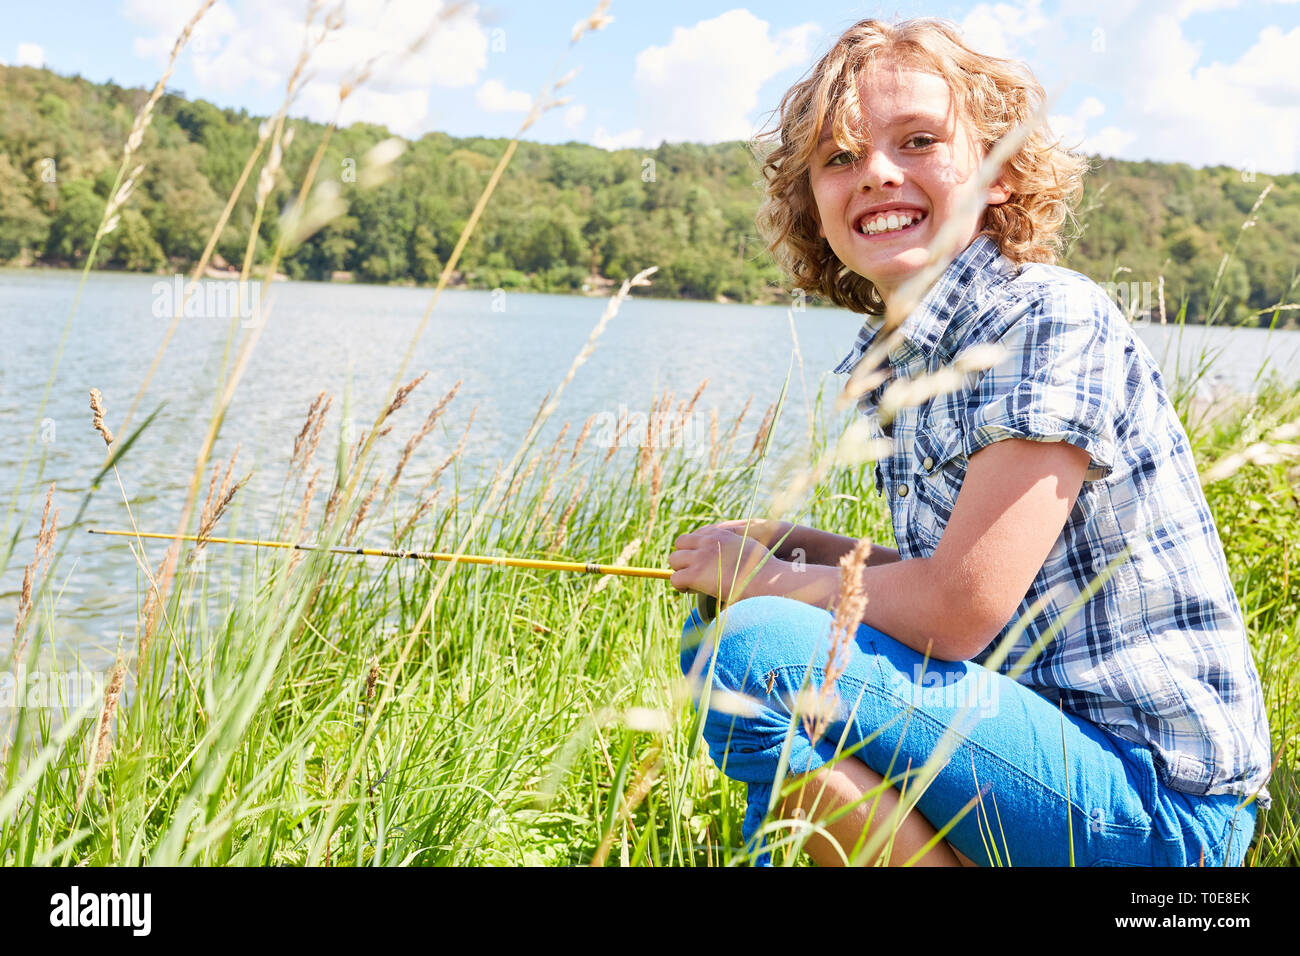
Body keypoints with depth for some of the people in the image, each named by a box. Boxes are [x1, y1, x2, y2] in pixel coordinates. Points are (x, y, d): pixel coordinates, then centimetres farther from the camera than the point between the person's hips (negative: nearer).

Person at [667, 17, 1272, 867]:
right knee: (721, 621, 14)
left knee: (753, 653, -25)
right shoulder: (901, 361, 9)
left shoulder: (1051, 315, -17)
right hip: (1058, 744, 9)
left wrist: (766, 579, -8)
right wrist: (799, 547, 5)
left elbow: (957, 613, -23)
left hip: (1157, 804, -9)